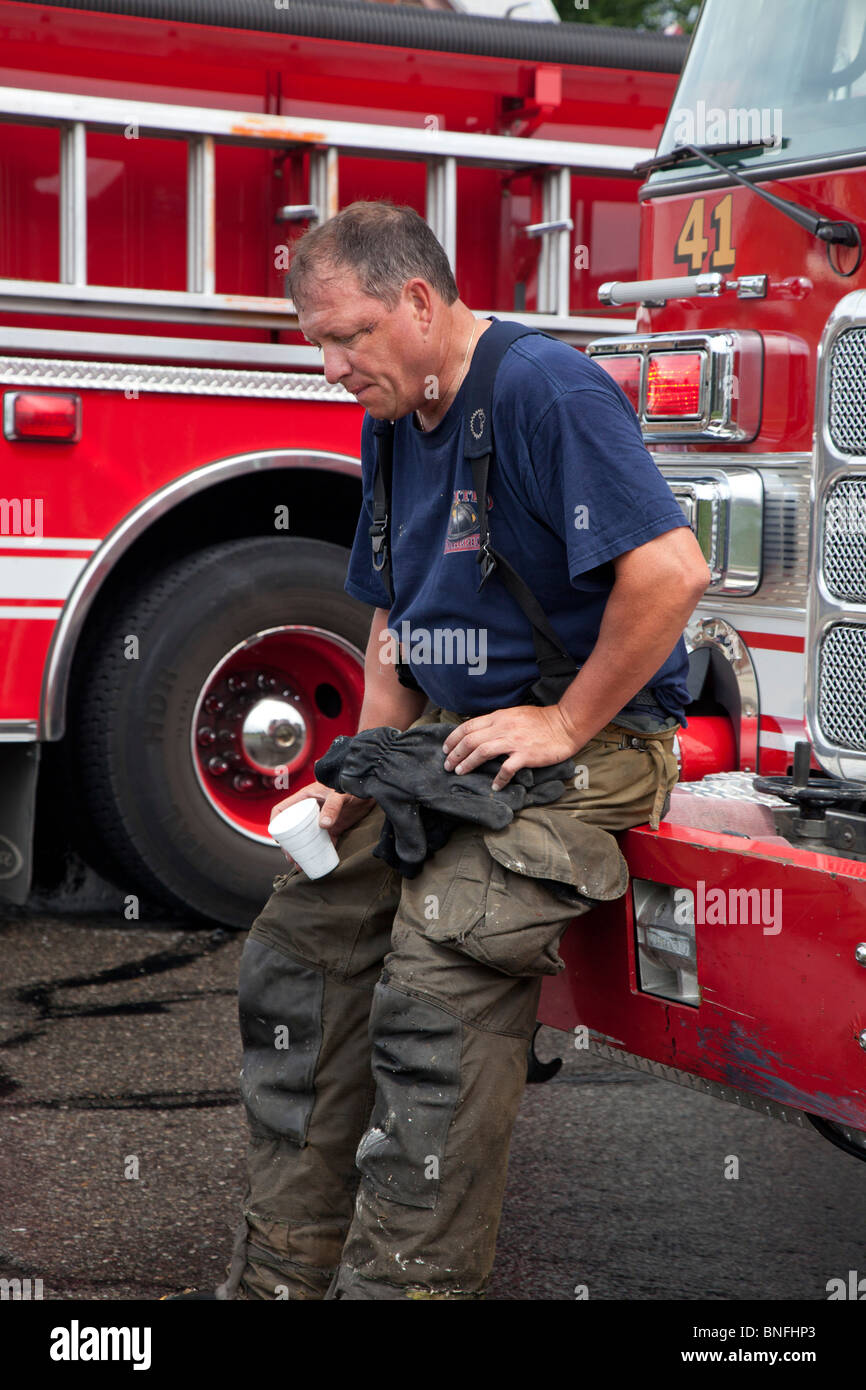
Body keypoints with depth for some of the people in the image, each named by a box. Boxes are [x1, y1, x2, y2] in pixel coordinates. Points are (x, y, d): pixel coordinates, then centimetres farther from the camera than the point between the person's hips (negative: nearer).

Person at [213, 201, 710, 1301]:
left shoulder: (544, 389, -17)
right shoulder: (393, 423, 12)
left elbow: (670, 568, -26)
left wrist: (564, 726, -19)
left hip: (589, 742, -9)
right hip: (455, 736, 9)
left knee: (436, 992, -25)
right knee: (299, 941, 3)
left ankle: (405, 1279, -15)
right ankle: (282, 1271, 9)